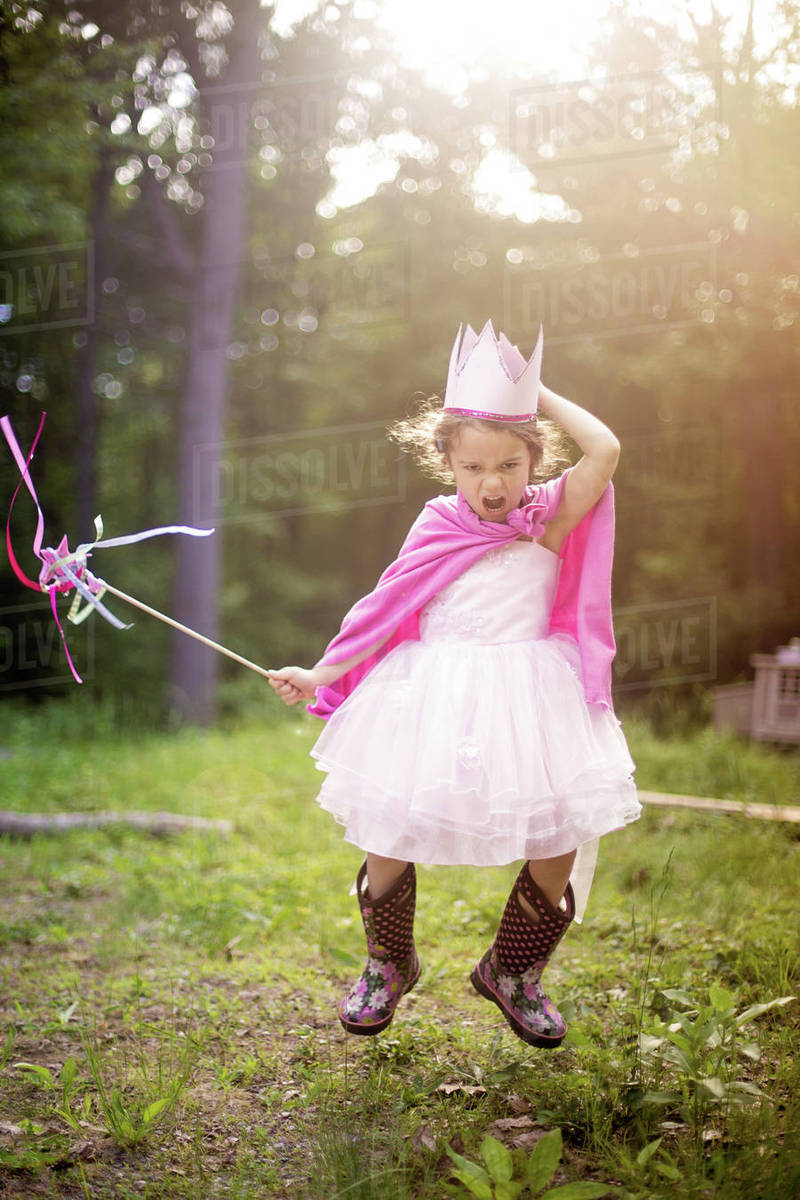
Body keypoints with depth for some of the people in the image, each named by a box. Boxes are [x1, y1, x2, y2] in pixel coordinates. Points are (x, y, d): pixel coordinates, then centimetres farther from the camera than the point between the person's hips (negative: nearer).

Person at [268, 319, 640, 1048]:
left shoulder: (550, 519, -1)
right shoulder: (437, 530, 3)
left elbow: (604, 451, -17)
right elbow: (386, 614, 9)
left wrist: (540, 395, -7)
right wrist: (320, 677, 8)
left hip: (528, 706, 0)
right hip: (433, 705, 0)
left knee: (558, 847, -4)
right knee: (389, 838, -2)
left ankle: (514, 972, 25)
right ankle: (388, 966, 28)